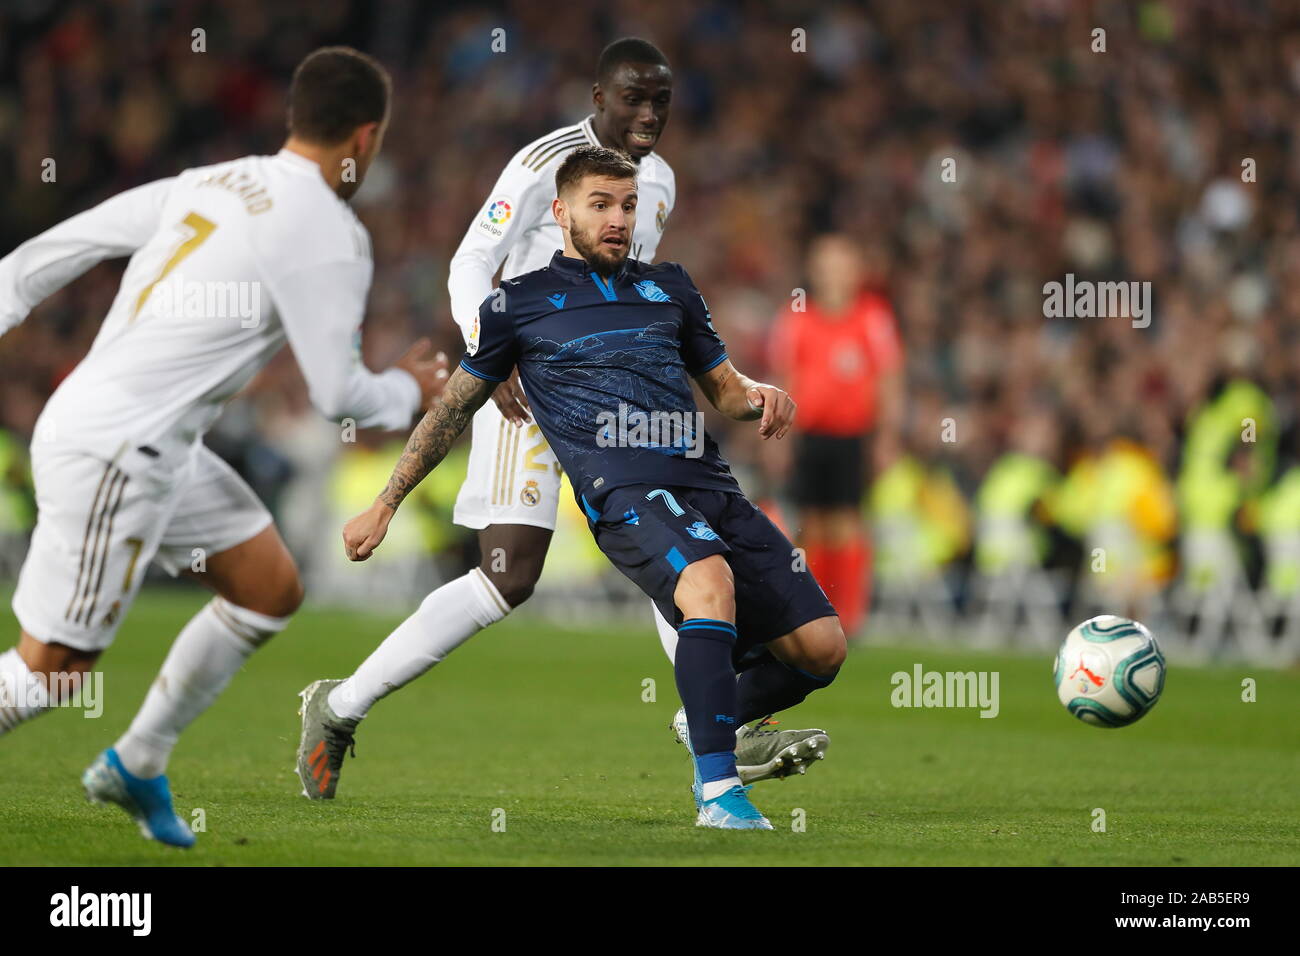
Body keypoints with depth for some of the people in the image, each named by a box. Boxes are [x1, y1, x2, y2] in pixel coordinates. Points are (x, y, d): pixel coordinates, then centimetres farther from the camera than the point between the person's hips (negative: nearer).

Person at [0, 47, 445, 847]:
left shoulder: (209, 184, 11)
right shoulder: (329, 232, -13)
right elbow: (337, 394, -9)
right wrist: (409, 394, 10)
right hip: (114, 453, -9)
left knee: (272, 591, 15)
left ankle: (136, 767, 23)